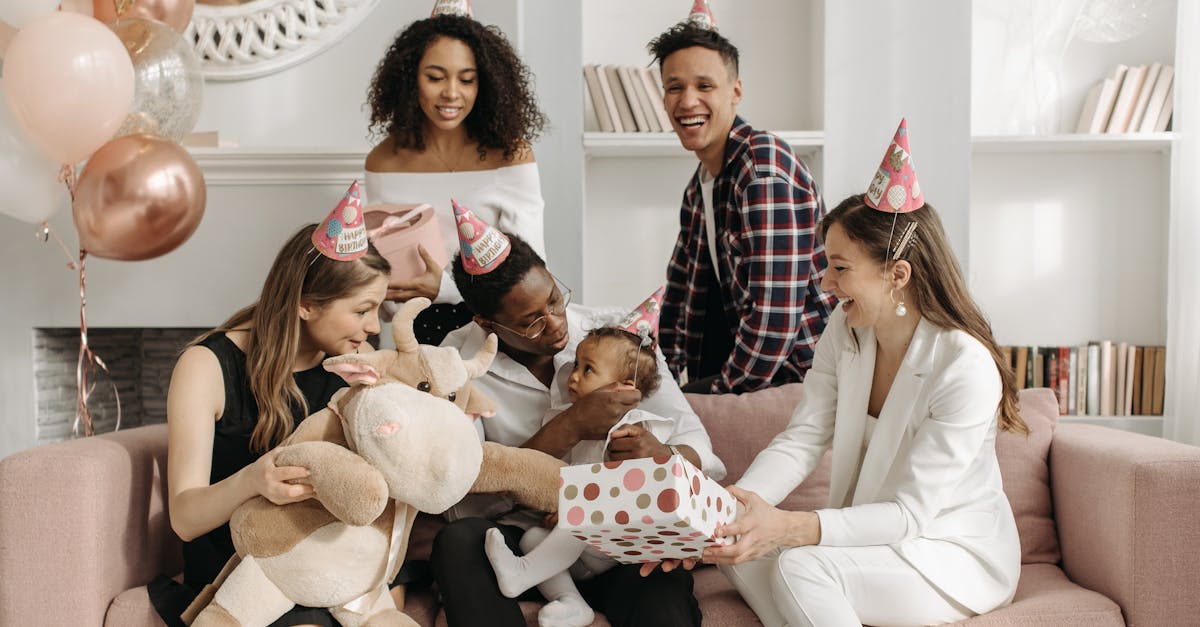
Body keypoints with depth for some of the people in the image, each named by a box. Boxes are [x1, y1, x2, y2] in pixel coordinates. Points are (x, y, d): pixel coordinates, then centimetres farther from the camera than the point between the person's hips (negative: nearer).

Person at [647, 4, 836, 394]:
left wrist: (726, 392, -15)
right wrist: (663, 376, 12)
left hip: (801, 372, -8)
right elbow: (682, 287, 20)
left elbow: (774, 312, -24)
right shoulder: (699, 186, 10)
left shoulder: (765, 169, -18)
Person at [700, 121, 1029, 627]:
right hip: (874, 531, 6)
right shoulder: (844, 331, -4)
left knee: (801, 568, -30)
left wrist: (790, 528, -41)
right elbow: (801, 441, -9)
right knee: (739, 548, -18)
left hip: (962, 554, -6)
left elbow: (910, 513, -27)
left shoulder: (966, 367, -25)